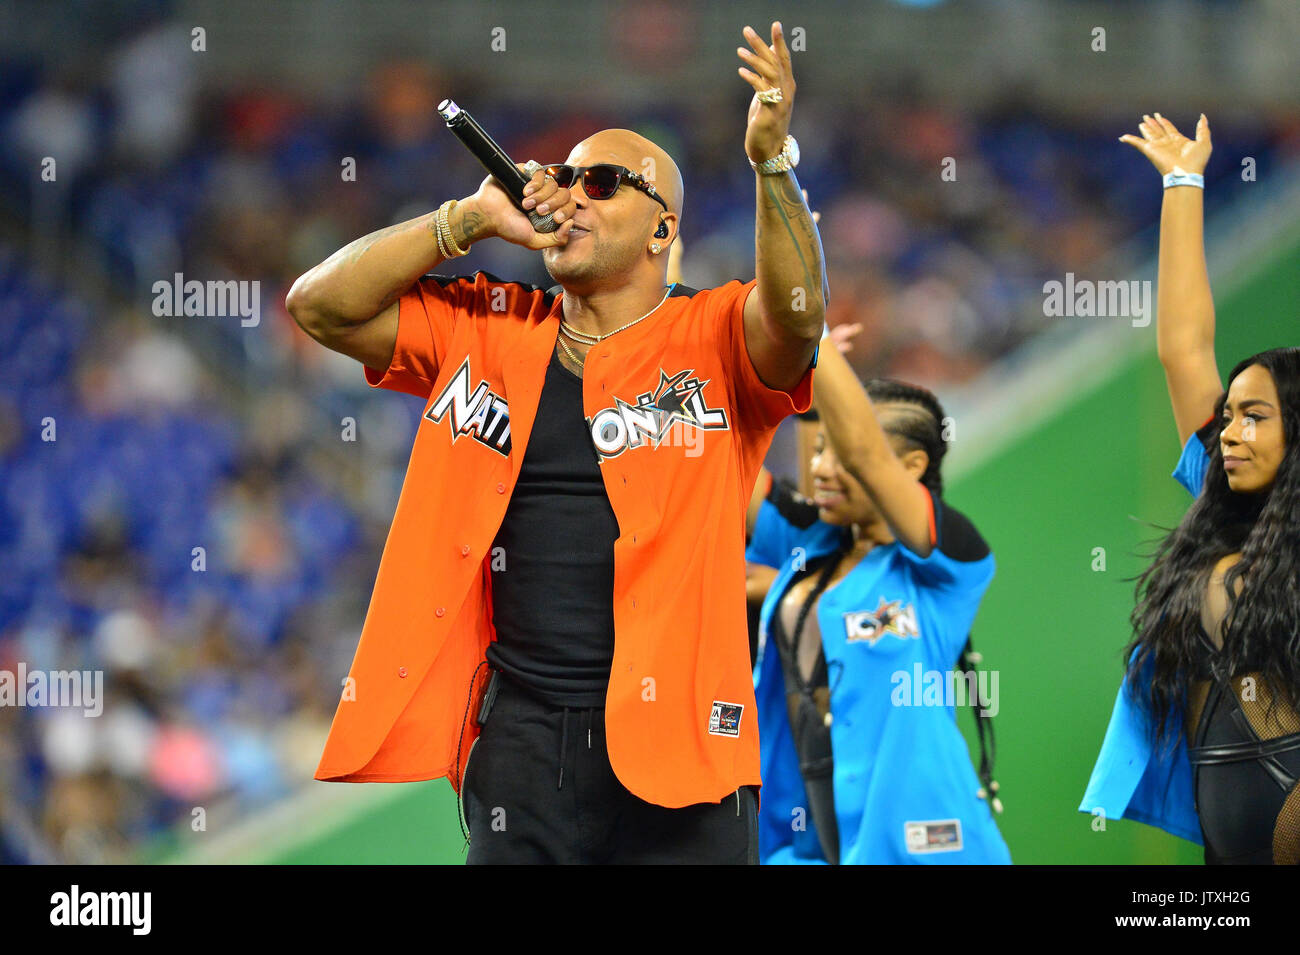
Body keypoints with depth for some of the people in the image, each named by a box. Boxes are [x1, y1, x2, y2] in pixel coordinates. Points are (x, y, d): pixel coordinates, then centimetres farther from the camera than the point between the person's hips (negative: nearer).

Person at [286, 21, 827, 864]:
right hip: (518, 732, 3)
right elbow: (320, 304, 9)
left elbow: (796, 313, -19)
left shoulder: (715, 339, 2)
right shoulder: (487, 333, 13)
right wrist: (470, 221, 2)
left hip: (670, 731, -3)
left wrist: (772, 160, -32)